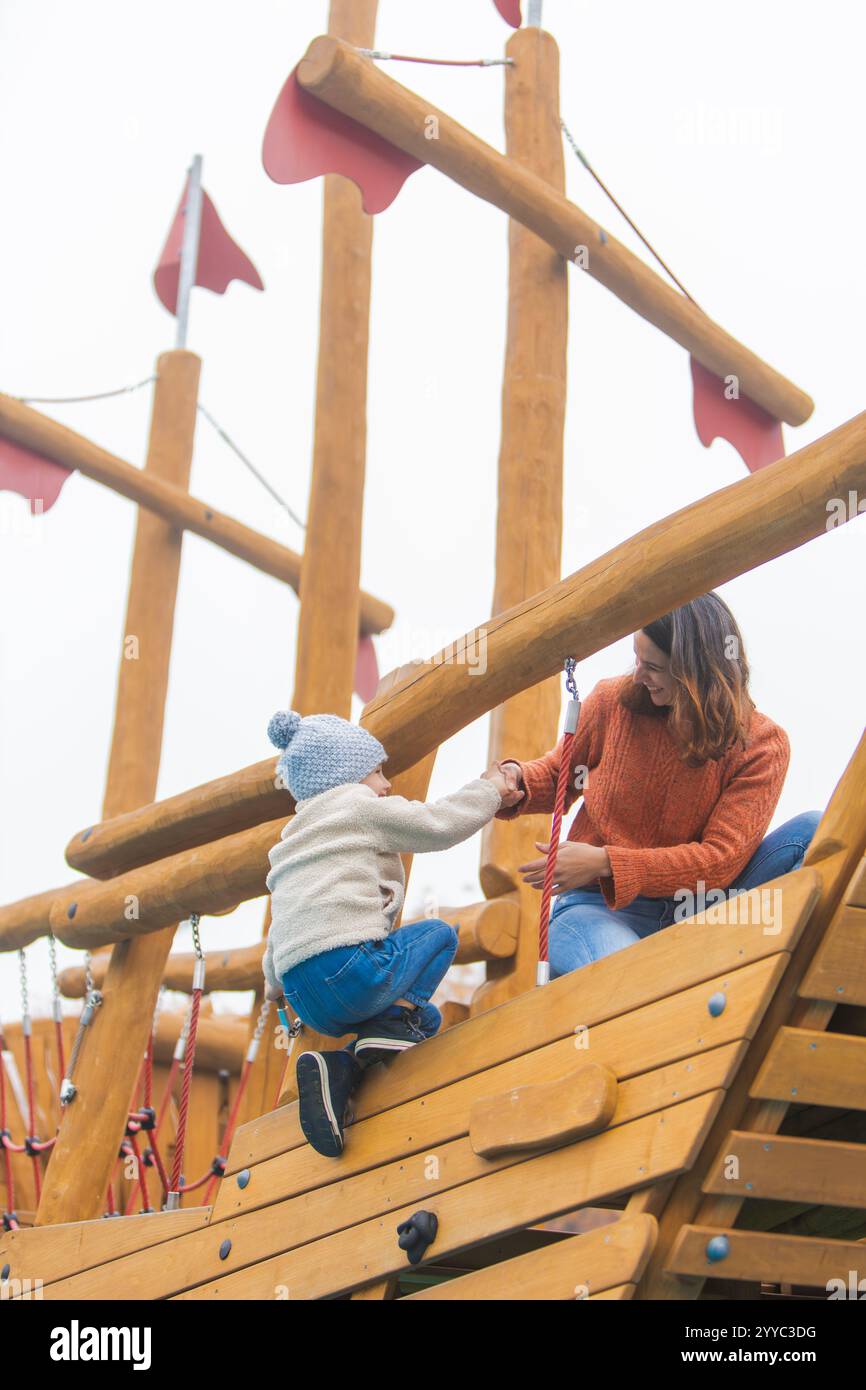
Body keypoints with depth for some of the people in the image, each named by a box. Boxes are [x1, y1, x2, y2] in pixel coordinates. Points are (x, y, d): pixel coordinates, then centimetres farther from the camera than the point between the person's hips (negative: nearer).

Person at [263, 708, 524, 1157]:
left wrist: (275, 980, 53)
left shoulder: (292, 848, 31)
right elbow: (438, 825, -1)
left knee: (425, 1017, 23)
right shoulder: (360, 806, 6)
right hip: (349, 964, -8)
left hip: (307, 1003, 8)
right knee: (440, 933, 17)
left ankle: (338, 1067, -1)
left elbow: (279, 928, 37)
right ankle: (391, 1025, -3)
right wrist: (490, 789, 13)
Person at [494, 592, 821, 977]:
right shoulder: (613, 701, -2)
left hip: (692, 907, 3)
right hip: (598, 903, -2)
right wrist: (517, 779, -9)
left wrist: (605, 862, -23)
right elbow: (558, 775, 16)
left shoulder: (762, 746, -8)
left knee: (813, 831, -23)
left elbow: (722, 858, -15)